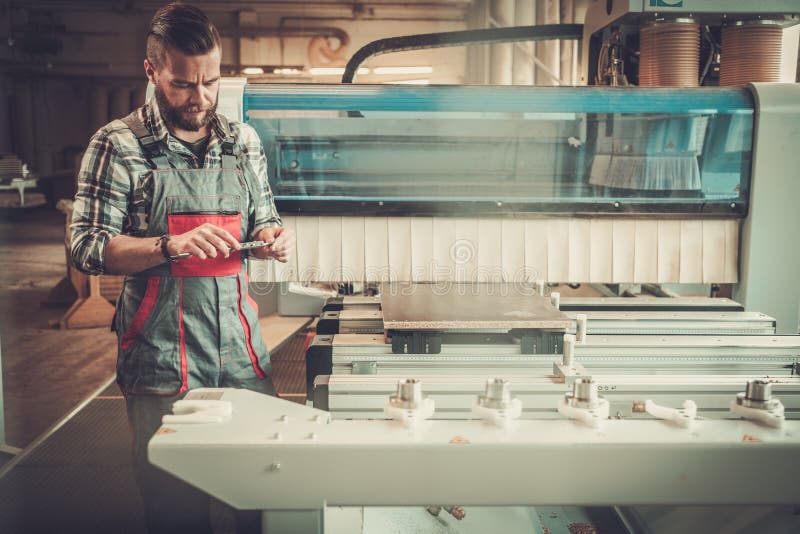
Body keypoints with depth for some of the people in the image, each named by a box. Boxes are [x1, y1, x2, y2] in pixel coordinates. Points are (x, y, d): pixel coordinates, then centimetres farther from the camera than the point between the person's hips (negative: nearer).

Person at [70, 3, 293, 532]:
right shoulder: (119, 145, -2)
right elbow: (89, 247, -6)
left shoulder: (244, 140, 11)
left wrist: (274, 236, -4)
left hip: (242, 350, 4)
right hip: (161, 358, -3)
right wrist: (173, 245, -20)